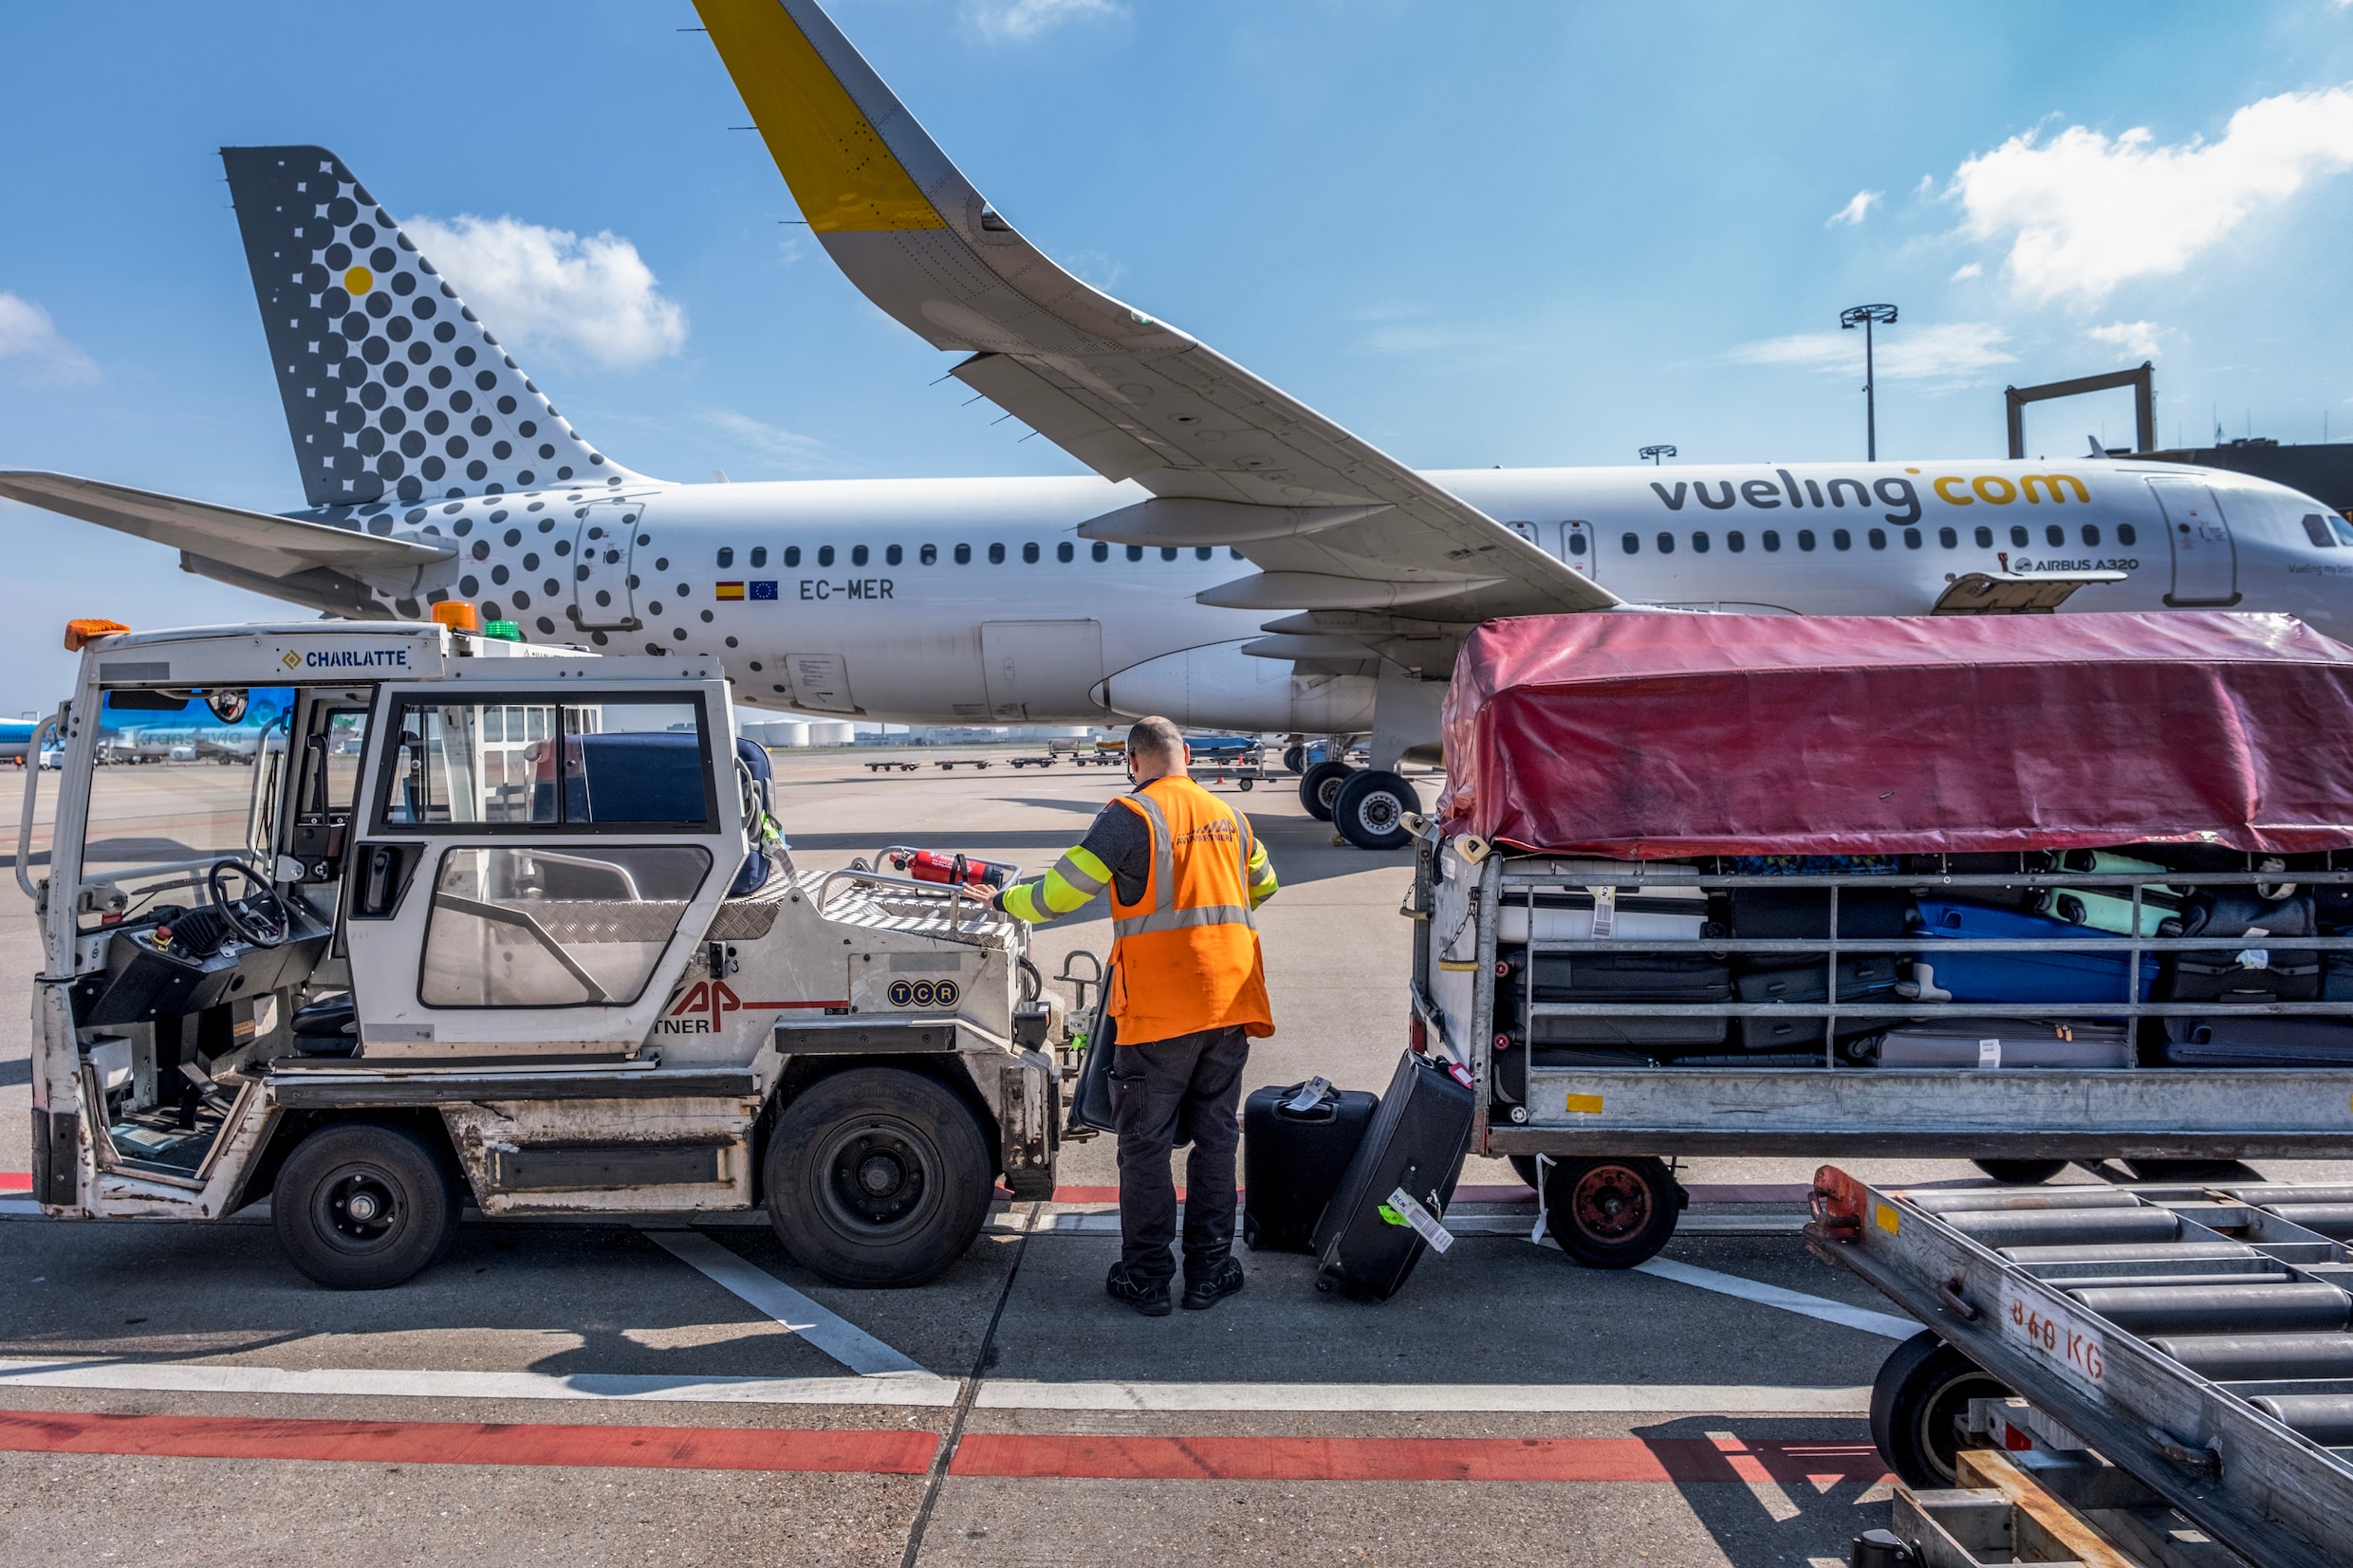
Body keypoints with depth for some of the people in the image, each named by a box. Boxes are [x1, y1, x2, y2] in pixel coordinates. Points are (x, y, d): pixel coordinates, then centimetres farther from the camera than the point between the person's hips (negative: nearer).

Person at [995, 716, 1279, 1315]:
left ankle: (1146, 1277, 13)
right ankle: (1209, 1271, 20)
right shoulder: (1227, 815, 11)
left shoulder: (1130, 816, -8)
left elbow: (1061, 892, -10)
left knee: (1146, 1144, 6)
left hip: (1158, 1013, -5)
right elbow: (1263, 886, 27)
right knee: (1215, 1137, 13)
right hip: (1229, 1006, 5)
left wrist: (1005, 900, 9)